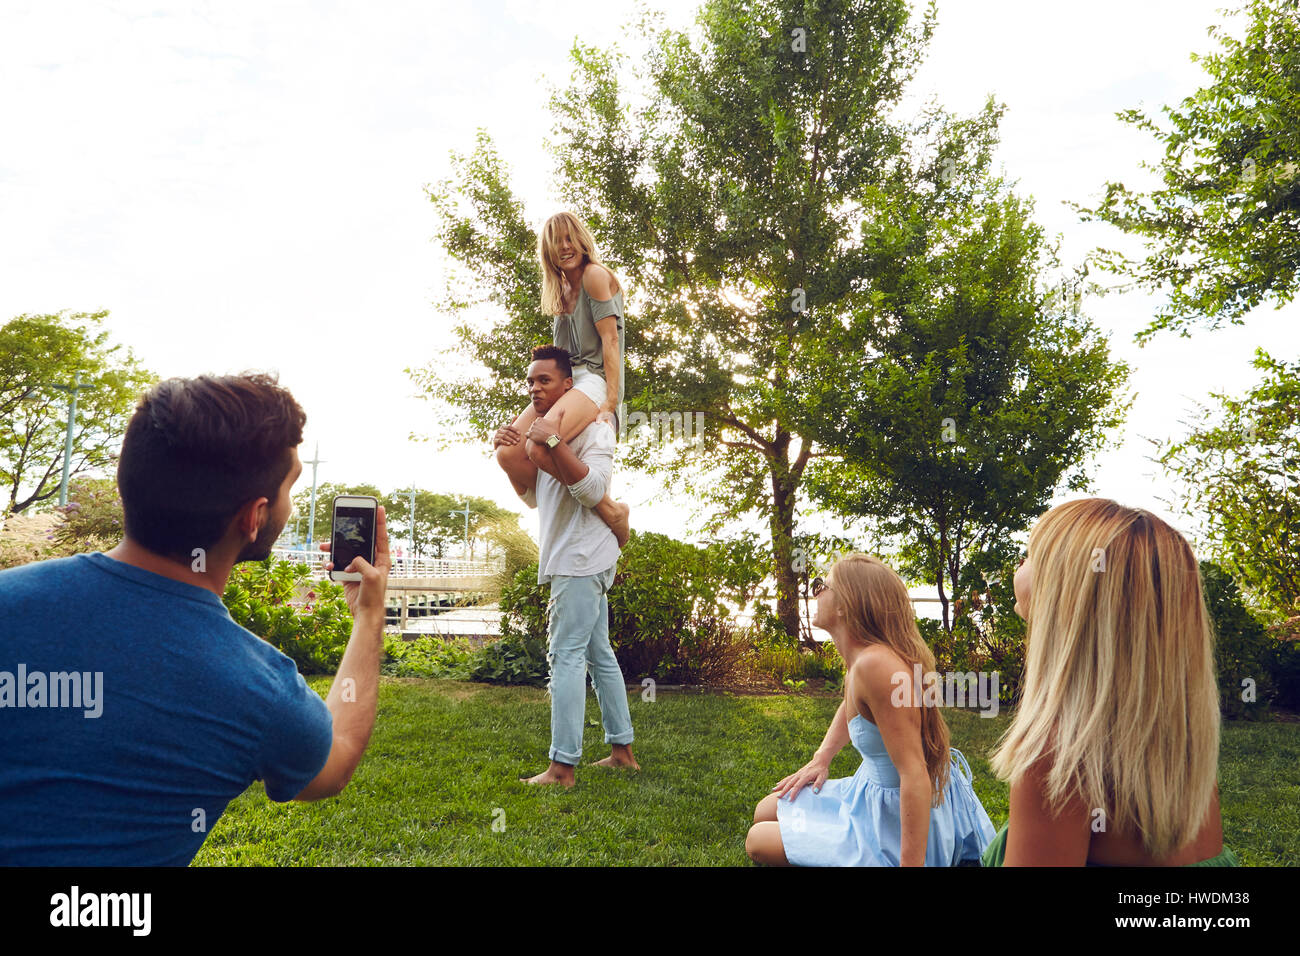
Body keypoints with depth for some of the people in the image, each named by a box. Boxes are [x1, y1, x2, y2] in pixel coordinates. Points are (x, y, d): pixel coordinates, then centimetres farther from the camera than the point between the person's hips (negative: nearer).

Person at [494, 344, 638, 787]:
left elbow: (592, 488, -25)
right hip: (574, 557, 10)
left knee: (567, 655, -11)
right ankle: (622, 750, 21)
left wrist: (551, 442, -28)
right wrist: (510, 452, 8)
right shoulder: (543, 428, 19)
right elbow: (534, 497, 21)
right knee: (598, 653, 13)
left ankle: (562, 766, -8)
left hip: (582, 557, -10)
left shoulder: (593, 428, -10)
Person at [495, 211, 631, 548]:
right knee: (508, 453, -14)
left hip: (595, 380, -8)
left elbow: (610, 339, -10)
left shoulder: (595, 275, -2)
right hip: (564, 381, 8)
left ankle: (611, 510, -19)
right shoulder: (562, 291, 23)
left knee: (540, 446, -34)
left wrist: (611, 403, -17)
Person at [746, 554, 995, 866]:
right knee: (765, 812, 19)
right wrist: (821, 759, 16)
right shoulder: (858, 655, -2)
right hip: (876, 788, 9)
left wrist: (911, 863, -32)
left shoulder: (876, 665, -32)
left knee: (758, 841, -1)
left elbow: (915, 773, -33)